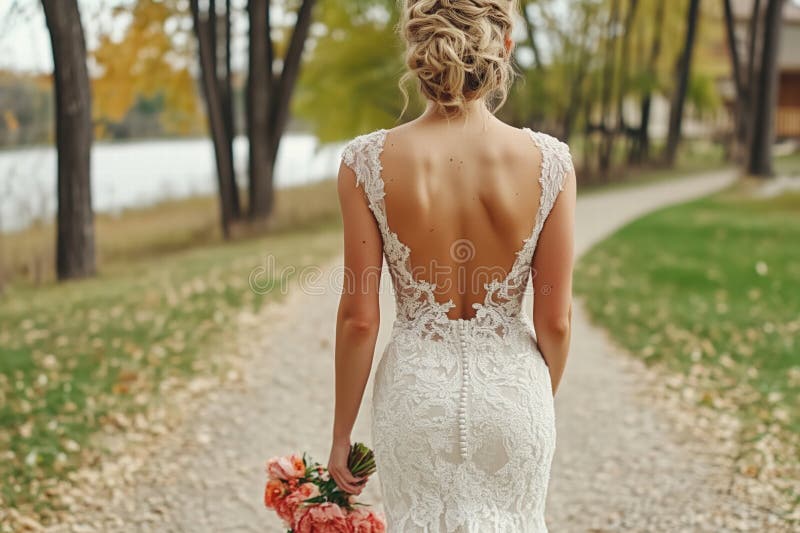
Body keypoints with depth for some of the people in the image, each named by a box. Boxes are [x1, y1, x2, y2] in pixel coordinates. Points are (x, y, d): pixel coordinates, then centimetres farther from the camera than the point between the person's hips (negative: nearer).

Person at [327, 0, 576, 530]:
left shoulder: (369, 161, -15)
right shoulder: (549, 161, -14)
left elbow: (359, 318, -11)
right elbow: (555, 319, -8)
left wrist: (342, 432, 2)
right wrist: (543, 402, 12)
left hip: (417, 388, 0)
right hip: (512, 385, 1)